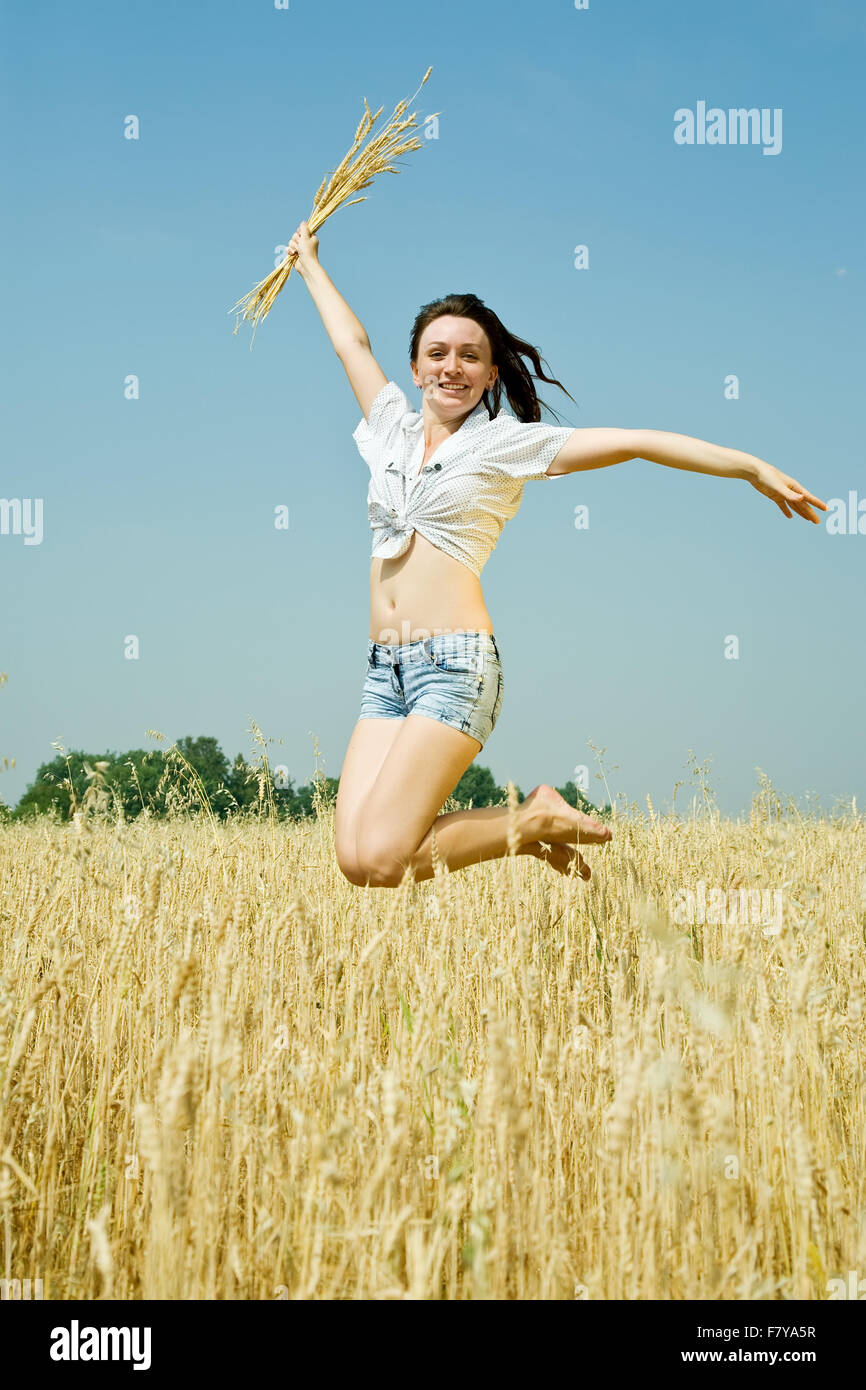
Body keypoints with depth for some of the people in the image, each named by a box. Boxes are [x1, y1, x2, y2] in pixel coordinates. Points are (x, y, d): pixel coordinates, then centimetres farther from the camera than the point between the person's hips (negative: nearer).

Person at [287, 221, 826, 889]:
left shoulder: (507, 443, 3)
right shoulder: (395, 429, 18)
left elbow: (637, 442, -2)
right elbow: (352, 340, 32)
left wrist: (753, 466, -8)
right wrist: (309, 261, 45)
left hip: (455, 664, -6)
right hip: (385, 669, 6)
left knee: (379, 860, -21)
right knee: (355, 857, -11)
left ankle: (536, 822, 2)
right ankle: (533, 822, 9)